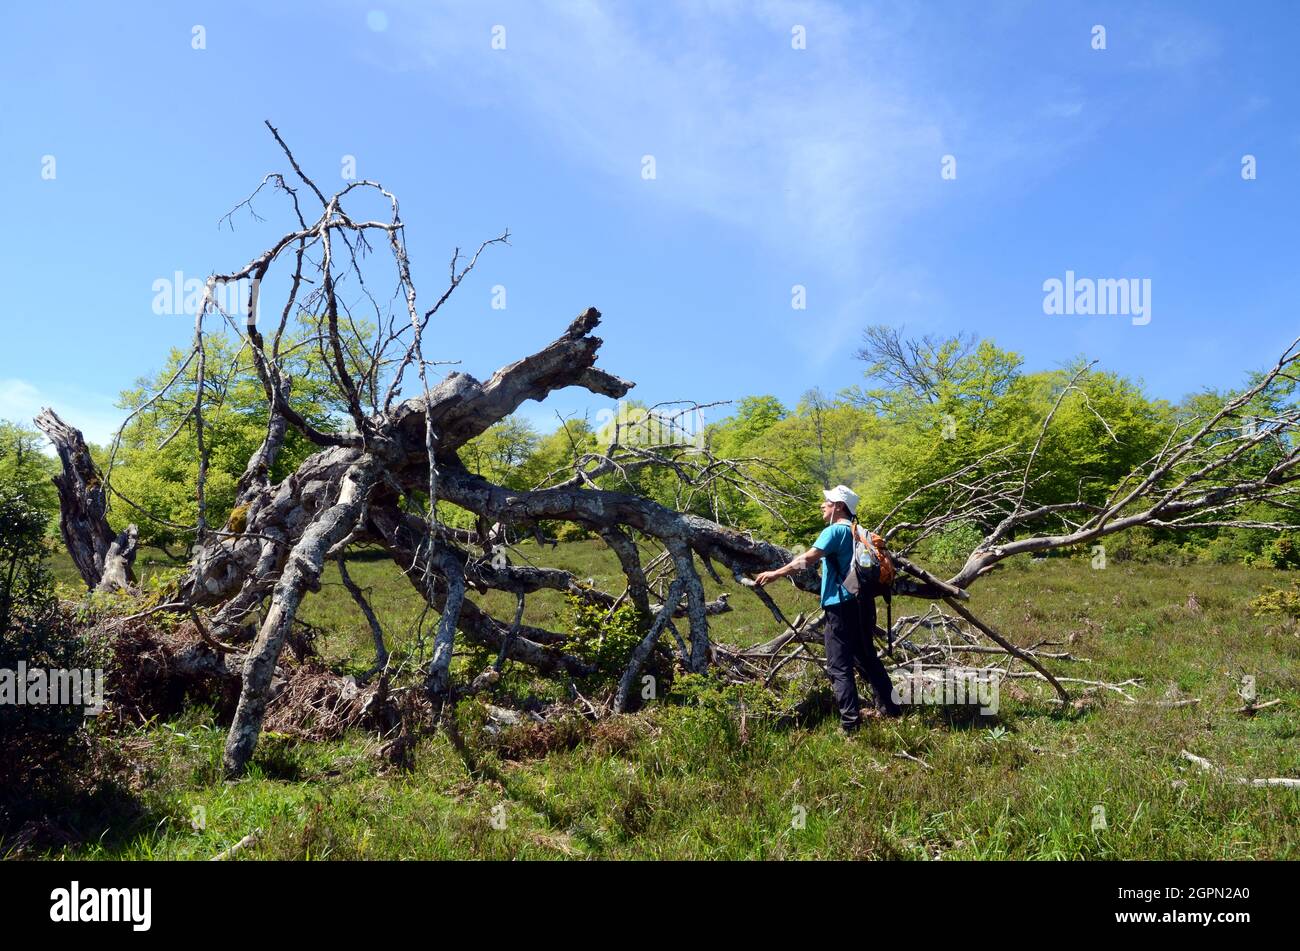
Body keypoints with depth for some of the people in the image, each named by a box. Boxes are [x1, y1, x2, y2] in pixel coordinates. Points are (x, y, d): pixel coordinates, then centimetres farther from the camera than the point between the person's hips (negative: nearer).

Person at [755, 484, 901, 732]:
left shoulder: (834, 531, -12)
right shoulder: (857, 532, 15)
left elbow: (808, 559, -22)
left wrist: (776, 573, -18)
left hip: (842, 606, -9)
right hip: (862, 603, 9)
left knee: (839, 667, -4)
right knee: (867, 658, 21)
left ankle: (850, 723, -5)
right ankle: (889, 707, 27)